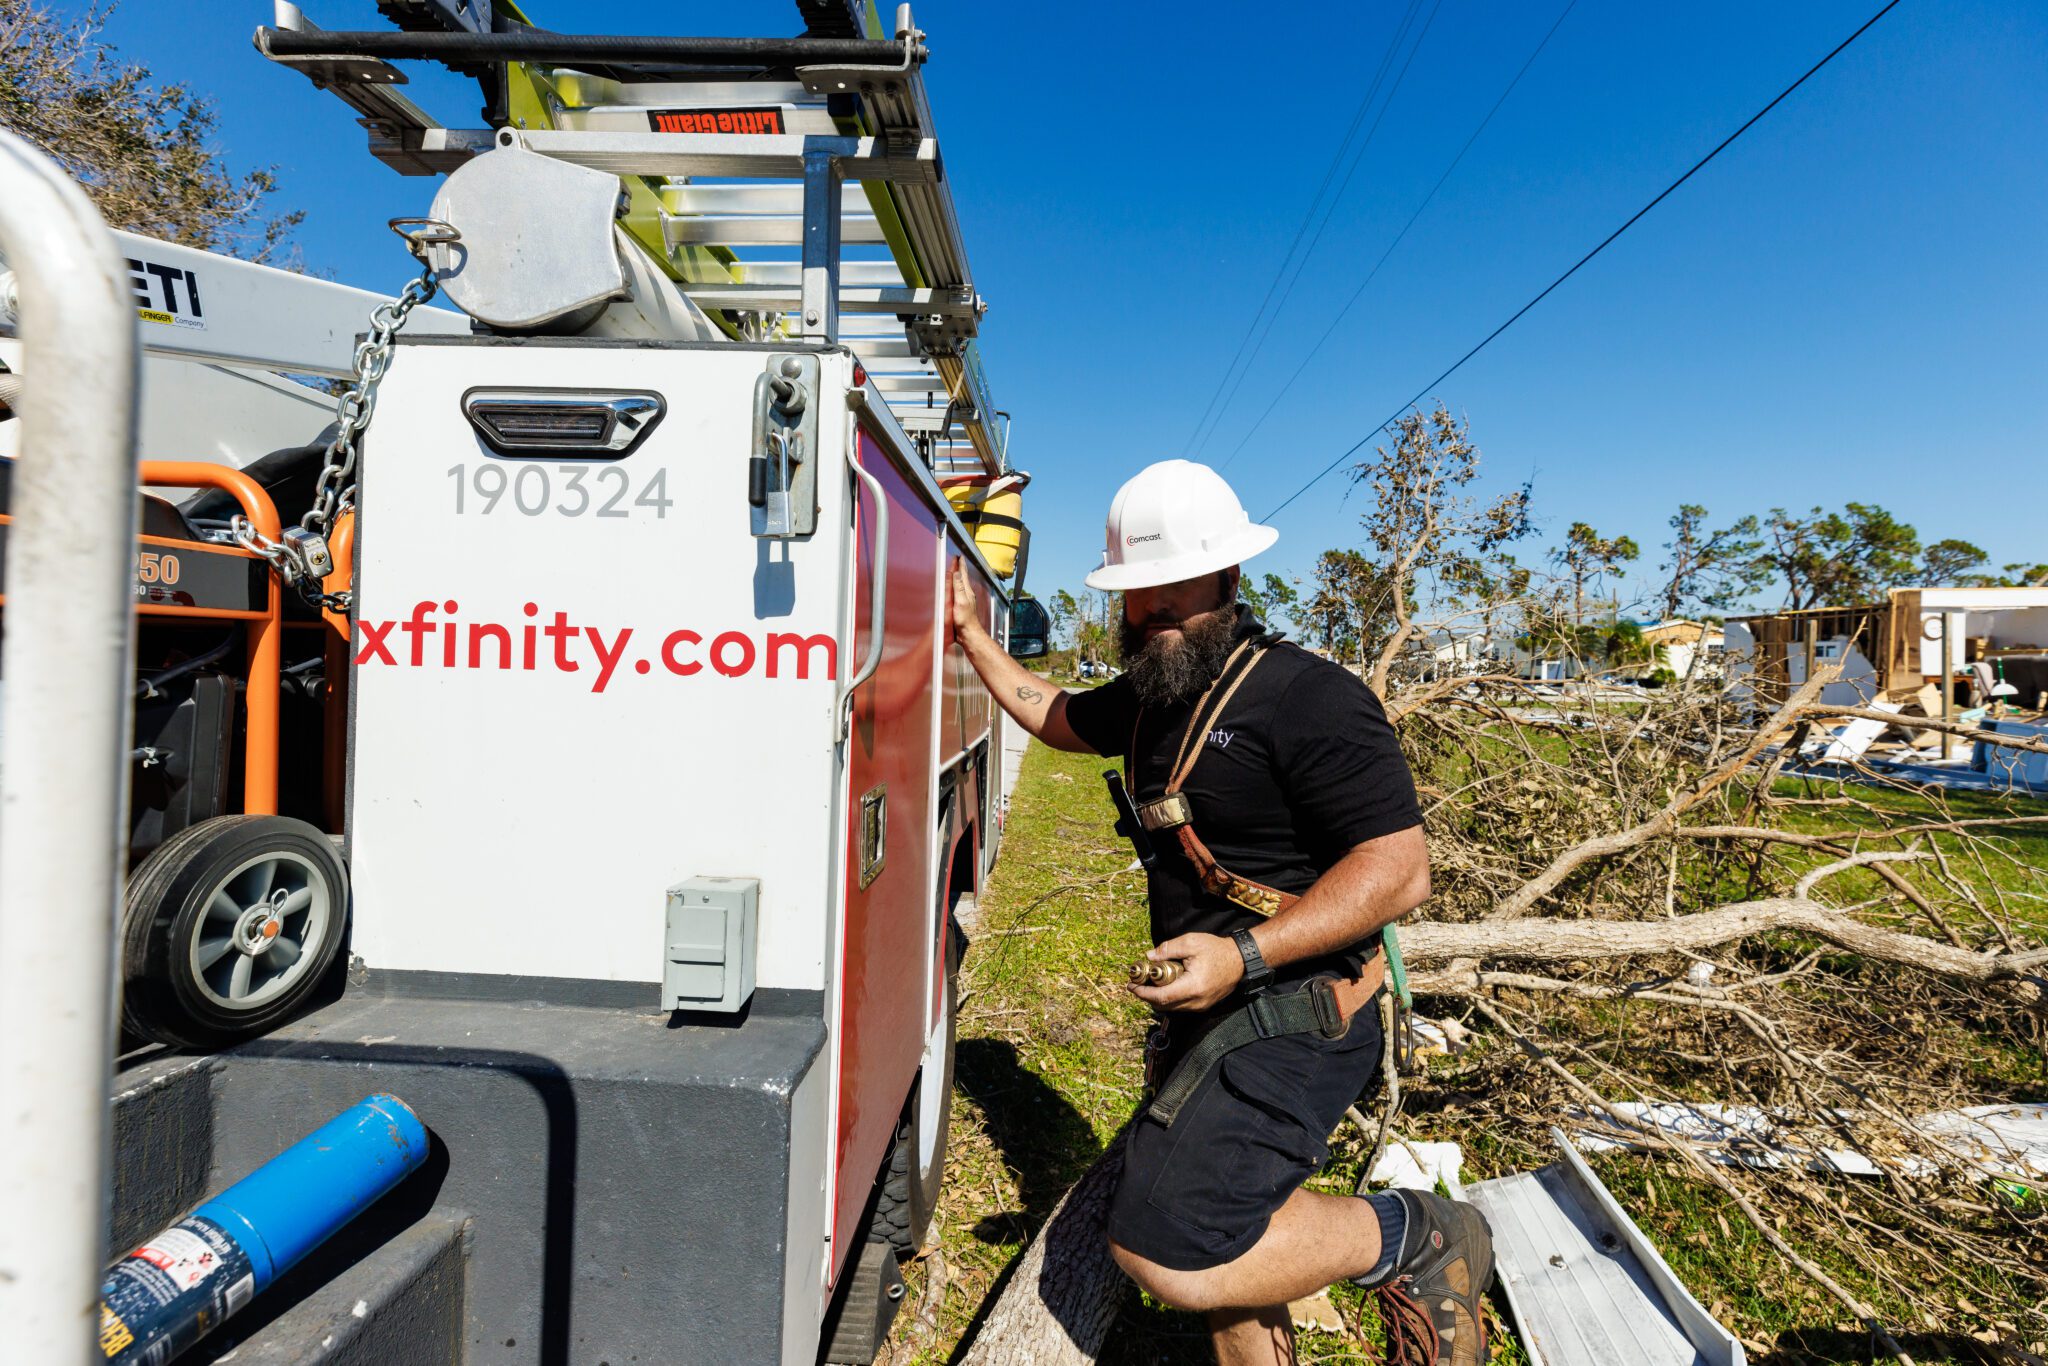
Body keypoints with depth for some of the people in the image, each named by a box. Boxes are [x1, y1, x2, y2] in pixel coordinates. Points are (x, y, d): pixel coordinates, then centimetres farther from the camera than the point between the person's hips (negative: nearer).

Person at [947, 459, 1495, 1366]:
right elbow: (1055, 715, 27)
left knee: (1163, 1245, -17)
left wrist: (1246, 954, -29)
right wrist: (971, 633, 22)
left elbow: (1398, 869, -22)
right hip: (1214, 1017, 9)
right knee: (1217, 1228, 21)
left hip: (1294, 1020, -8)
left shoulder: (1308, 698, -19)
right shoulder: (1149, 697, 8)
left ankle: (1415, 1241, 3)